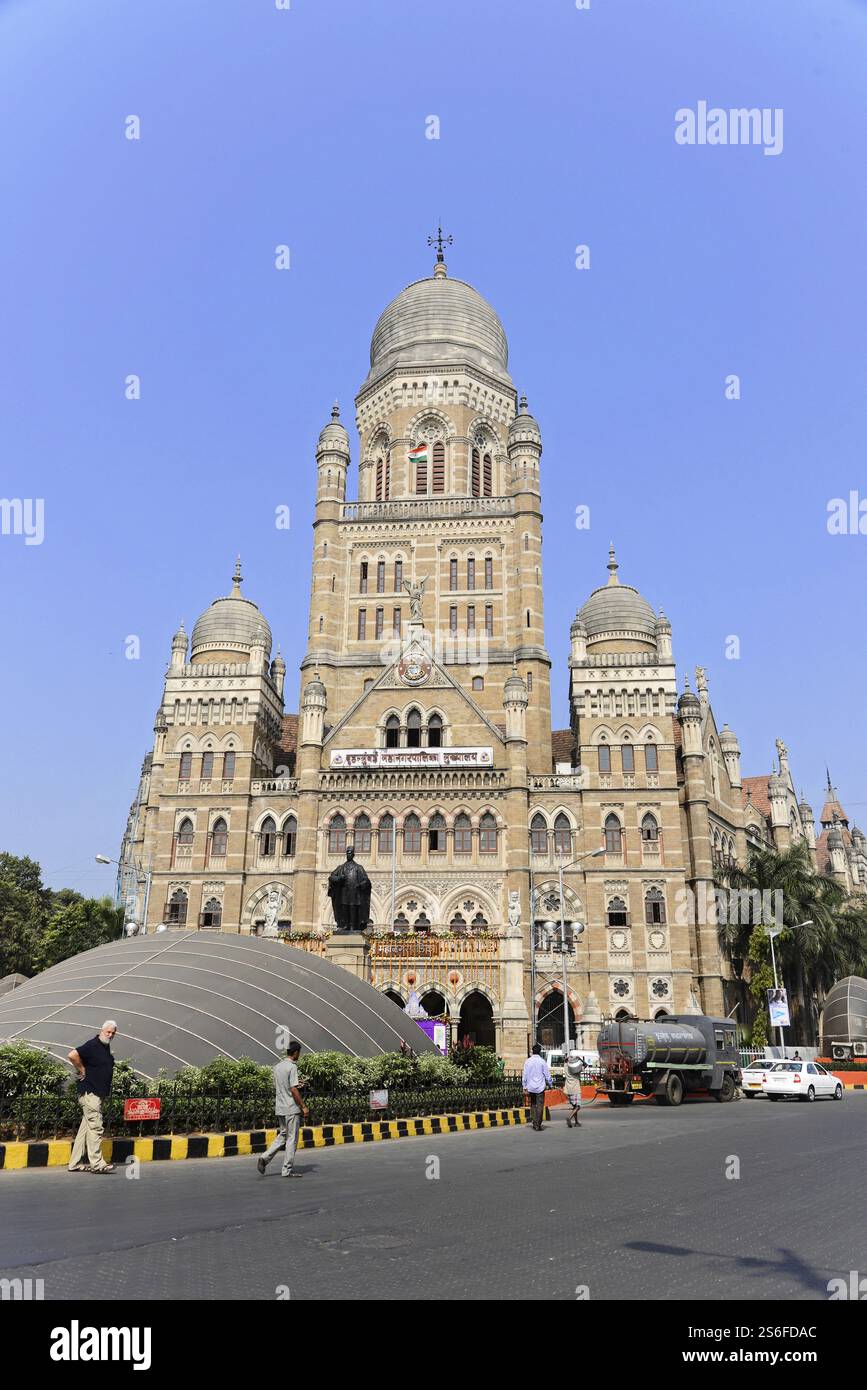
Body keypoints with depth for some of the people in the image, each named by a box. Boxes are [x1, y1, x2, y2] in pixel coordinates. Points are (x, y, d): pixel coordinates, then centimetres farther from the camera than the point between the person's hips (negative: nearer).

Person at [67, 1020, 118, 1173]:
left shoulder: (106, 1047, 15)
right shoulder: (92, 1045, -13)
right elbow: (73, 1055, -26)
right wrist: (82, 1071, -16)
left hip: (99, 1093, 9)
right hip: (89, 1092, -9)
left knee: (86, 1127, 12)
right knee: (96, 1127, -9)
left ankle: (75, 1163, 18)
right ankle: (97, 1163, -6)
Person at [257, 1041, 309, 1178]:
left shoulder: (277, 1067, 10)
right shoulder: (292, 1067, -15)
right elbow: (293, 1090, -20)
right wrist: (303, 1106, -14)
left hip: (280, 1108, 8)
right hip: (292, 1109, -8)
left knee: (282, 1136, 16)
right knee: (292, 1139, 1)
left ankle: (265, 1158, 2)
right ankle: (287, 1170, 6)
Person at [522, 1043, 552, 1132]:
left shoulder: (528, 1061, 0)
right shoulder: (542, 1062, -7)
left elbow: (524, 1075, 1)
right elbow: (547, 1075, -3)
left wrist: (524, 1087, 6)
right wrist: (550, 1084, 11)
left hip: (530, 1087, 3)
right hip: (540, 1087, -2)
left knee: (533, 1105, 14)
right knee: (540, 1106, 3)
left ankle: (535, 1124, 13)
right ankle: (538, 1125, -1)